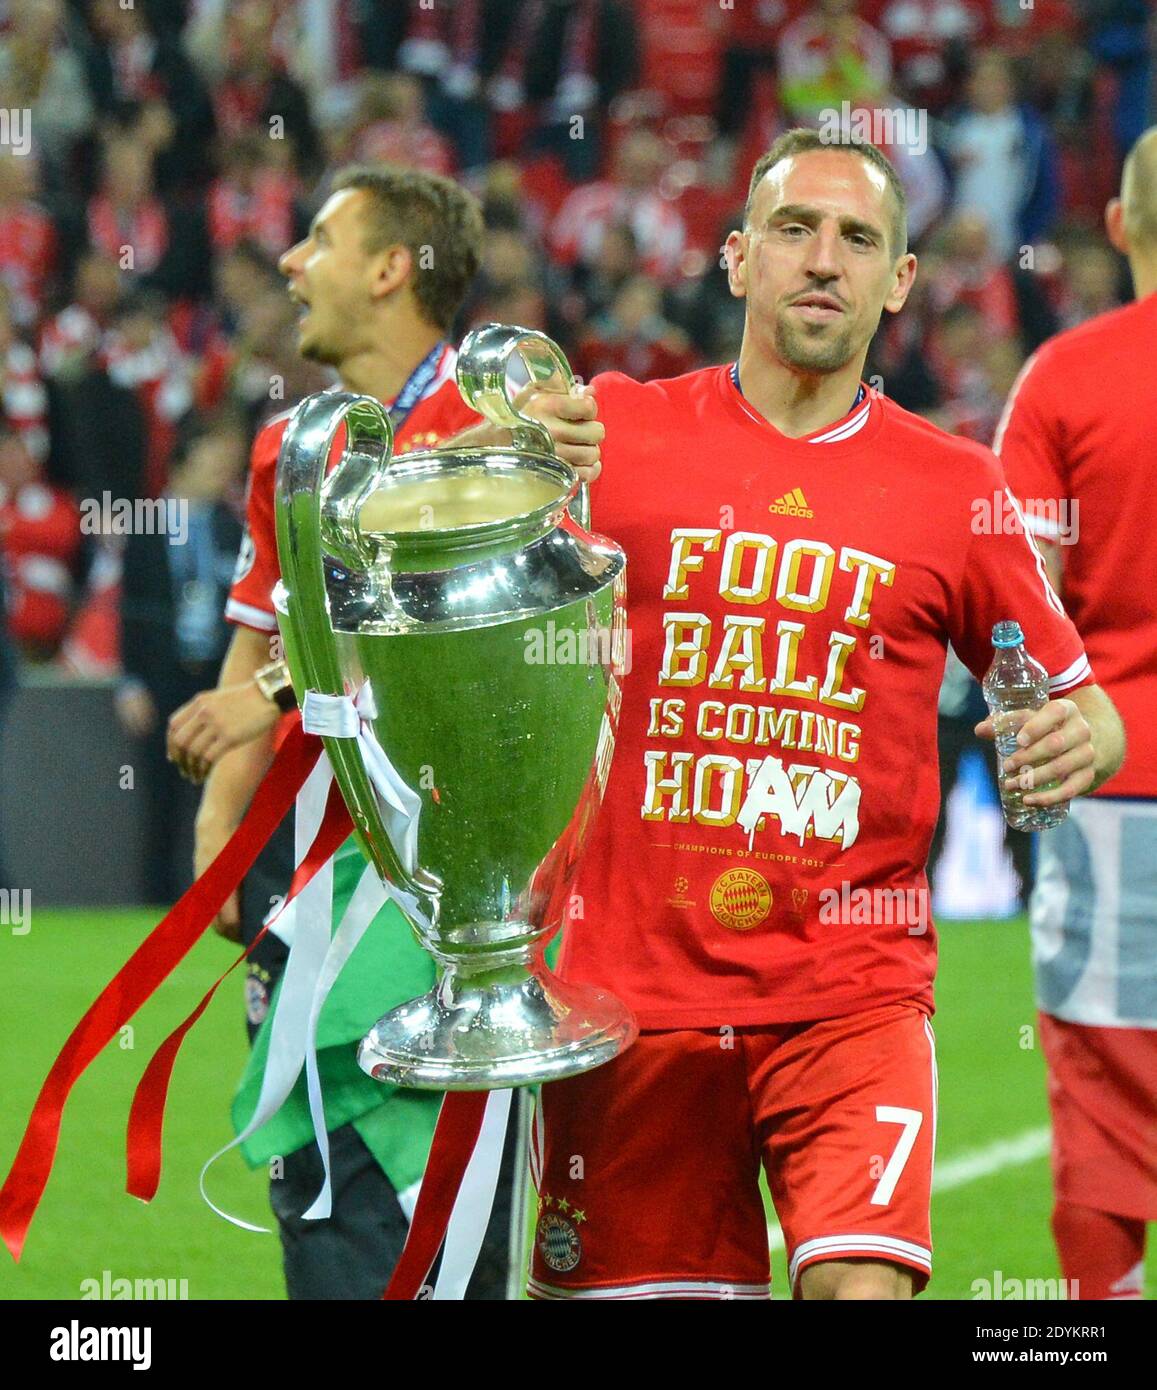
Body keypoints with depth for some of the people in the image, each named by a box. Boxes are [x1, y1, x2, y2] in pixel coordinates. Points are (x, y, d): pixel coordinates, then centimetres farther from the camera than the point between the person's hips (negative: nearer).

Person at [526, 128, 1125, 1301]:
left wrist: (1082, 739, -9)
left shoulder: (952, 488, 7)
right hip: (632, 975, 1)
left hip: (851, 986, -1)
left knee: (862, 1287, -19)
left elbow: (1076, 700, 13)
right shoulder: (613, 430, 5)